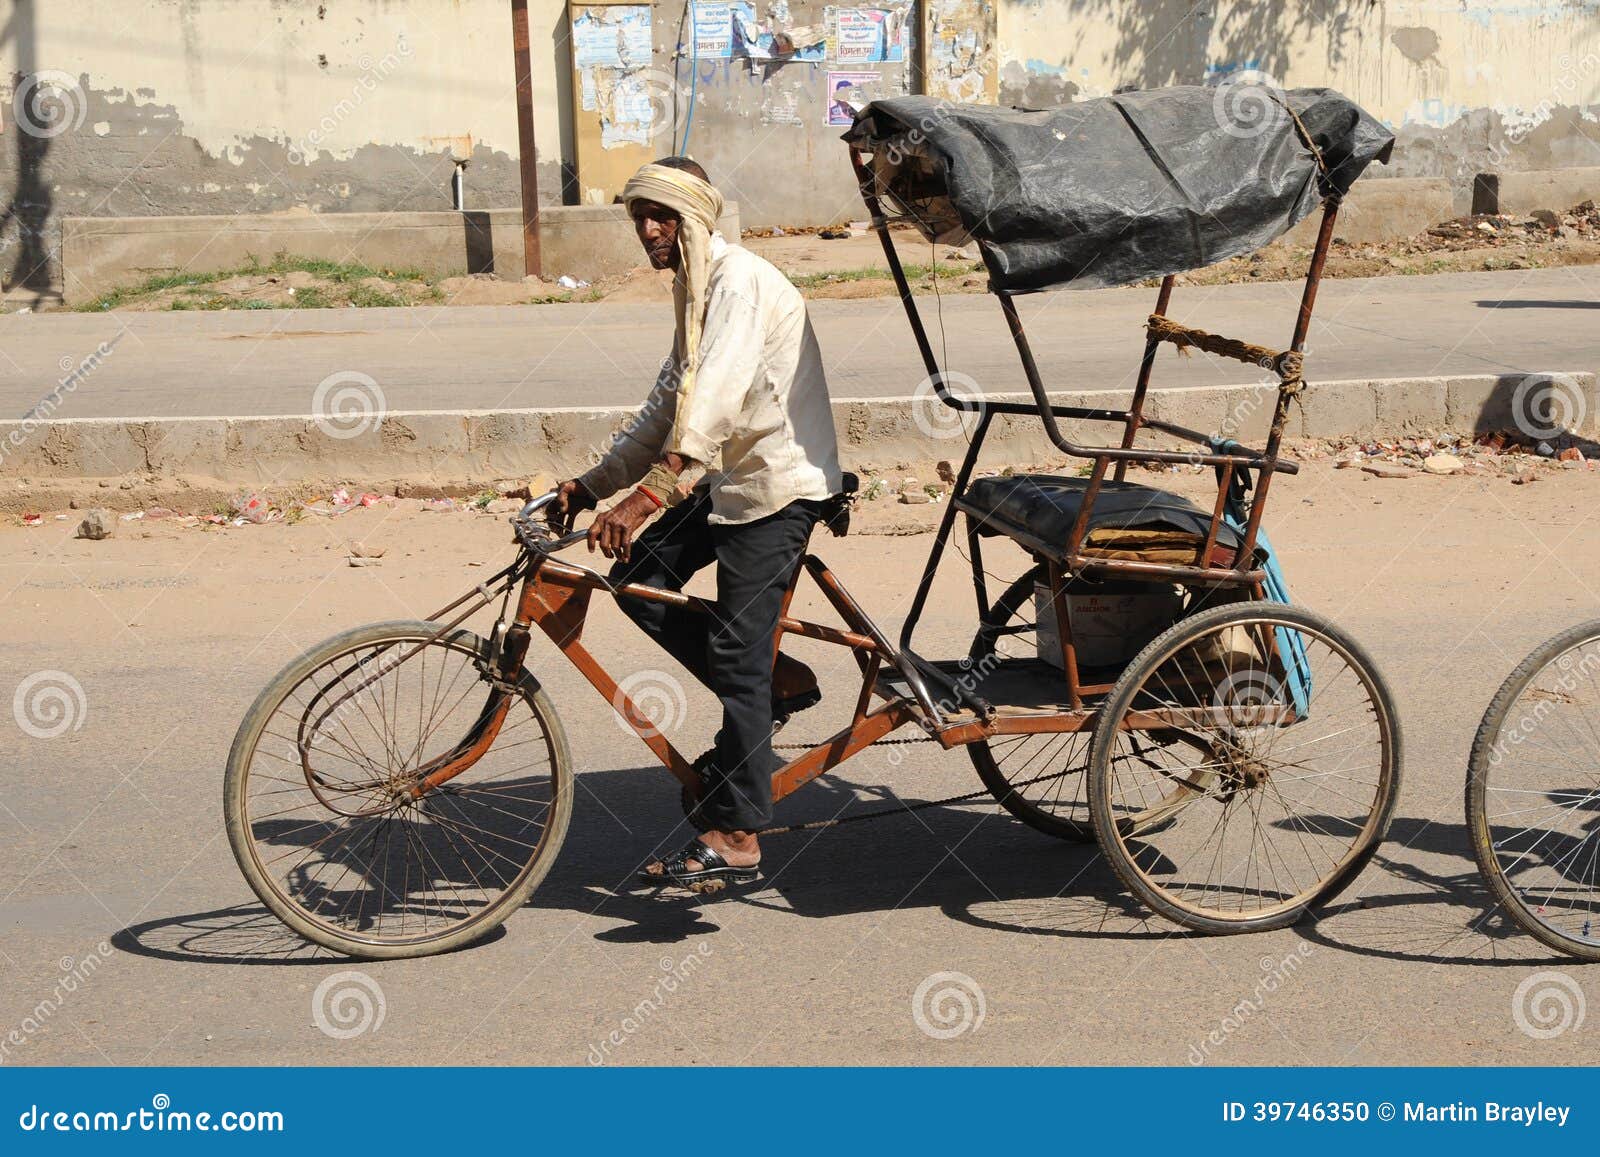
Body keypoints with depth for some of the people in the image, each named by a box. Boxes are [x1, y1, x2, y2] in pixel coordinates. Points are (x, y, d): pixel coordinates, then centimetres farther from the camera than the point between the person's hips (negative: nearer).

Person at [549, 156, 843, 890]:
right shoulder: (694, 287, 14)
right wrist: (591, 486, 14)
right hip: (733, 477, 10)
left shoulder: (740, 281, -18)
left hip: (779, 483, -10)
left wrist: (646, 496, -41)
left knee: (736, 652, -10)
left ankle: (734, 838, -3)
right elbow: (667, 409, 19)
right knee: (638, 579, 3)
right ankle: (776, 684, 15)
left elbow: (716, 397, -33)